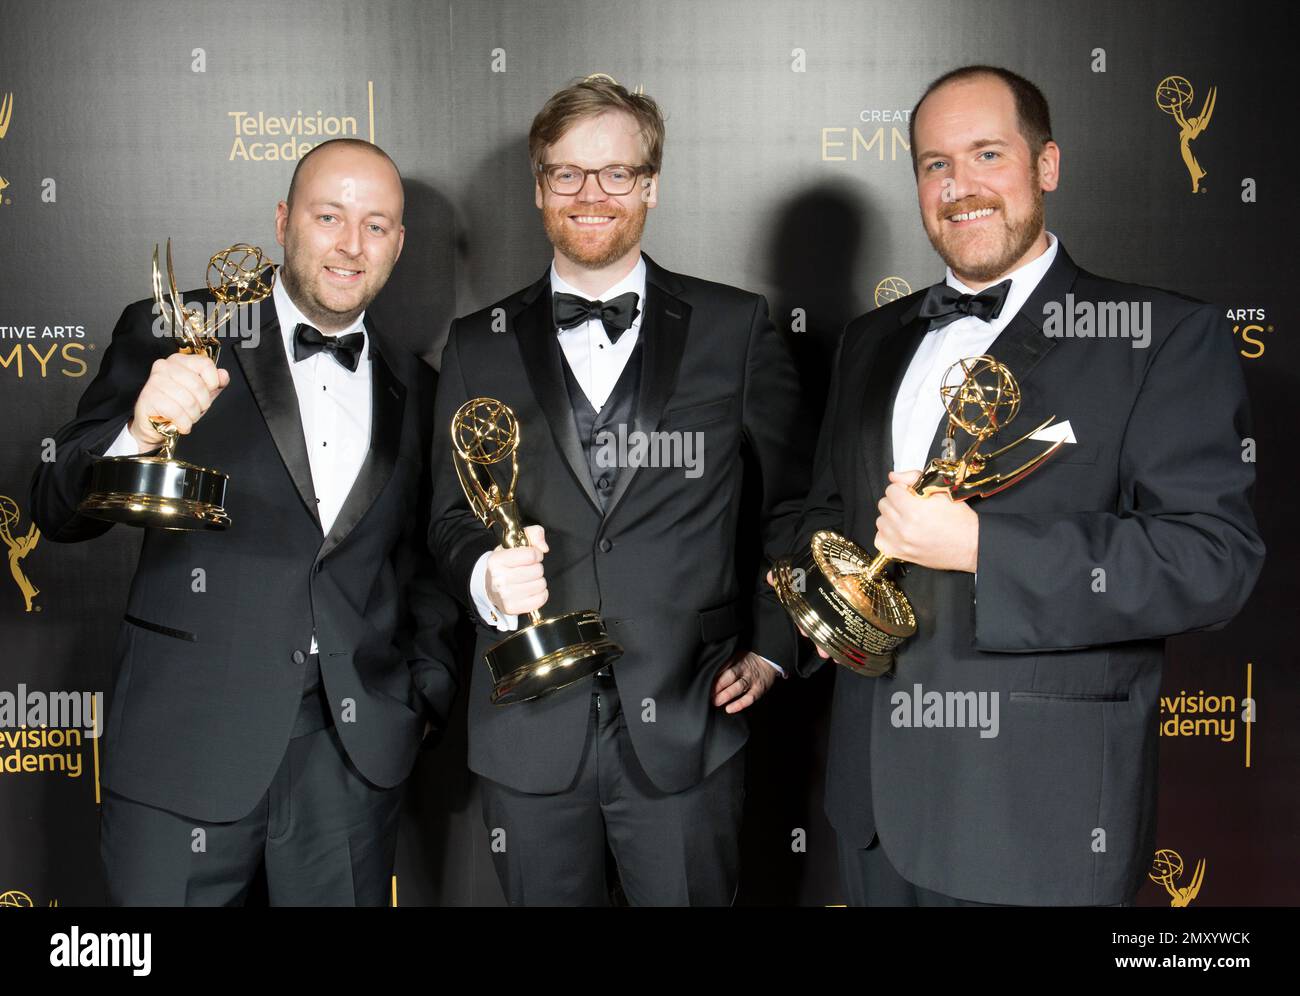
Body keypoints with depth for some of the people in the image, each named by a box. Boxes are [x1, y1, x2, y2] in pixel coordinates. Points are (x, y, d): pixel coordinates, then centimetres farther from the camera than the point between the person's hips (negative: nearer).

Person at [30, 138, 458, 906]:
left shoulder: (414, 390, 9)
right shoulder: (175, 337, -1)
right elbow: (59, 512, -5)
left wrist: (429, 693, 10)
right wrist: (138, 435, -24)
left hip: (357, 754, 3)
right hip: (186, 747, -2)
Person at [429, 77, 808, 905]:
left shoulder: (736, 329, 2)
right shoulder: (480, 346, 7)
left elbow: (791, 503, 8)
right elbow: (452, 515, 7)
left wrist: (771, 646, 2)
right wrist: (487, 574, -14)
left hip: (685, 730, -1)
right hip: (529, 734, 2)